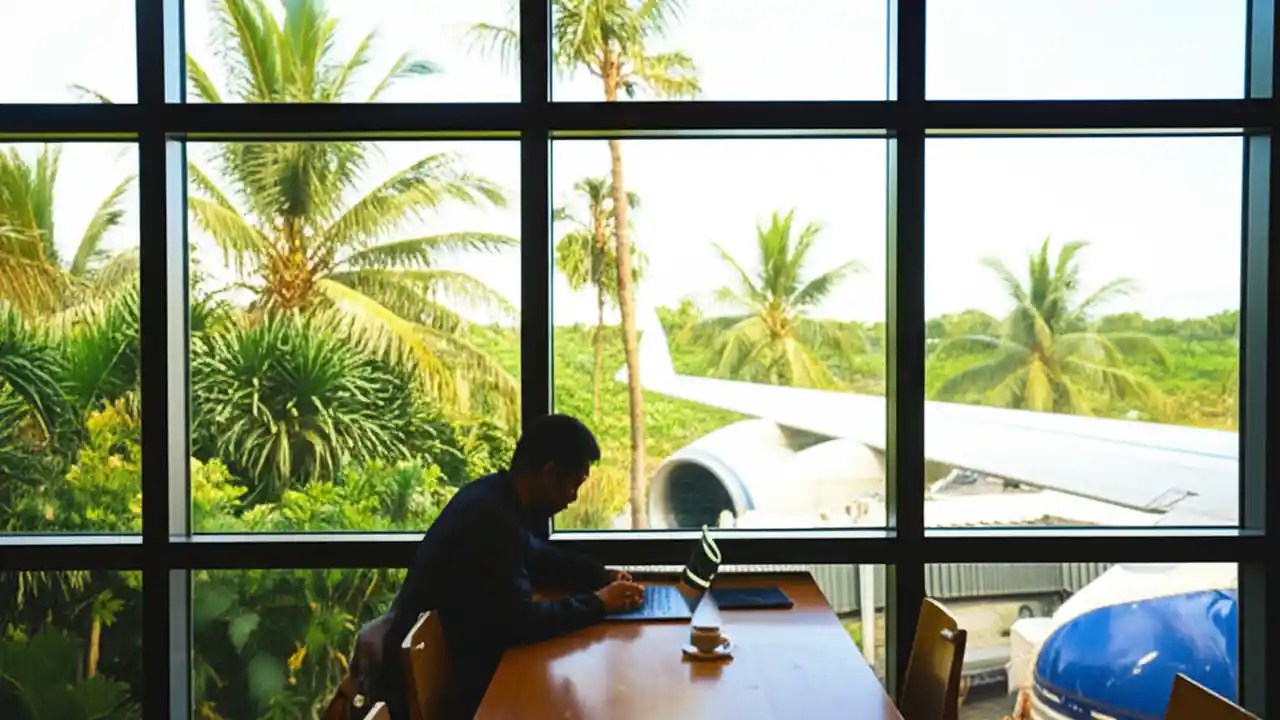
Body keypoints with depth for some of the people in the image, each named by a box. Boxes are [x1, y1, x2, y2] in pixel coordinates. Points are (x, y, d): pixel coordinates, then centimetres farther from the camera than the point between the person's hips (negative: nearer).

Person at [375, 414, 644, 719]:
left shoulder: (496, 496, 1)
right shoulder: (490, 518, -28)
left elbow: (536, 555, 19)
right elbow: (523, 622, -28)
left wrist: (602, 575, 5)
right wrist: (599, 603, -15)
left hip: (448, 653, 9)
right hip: (437, 682, -9)